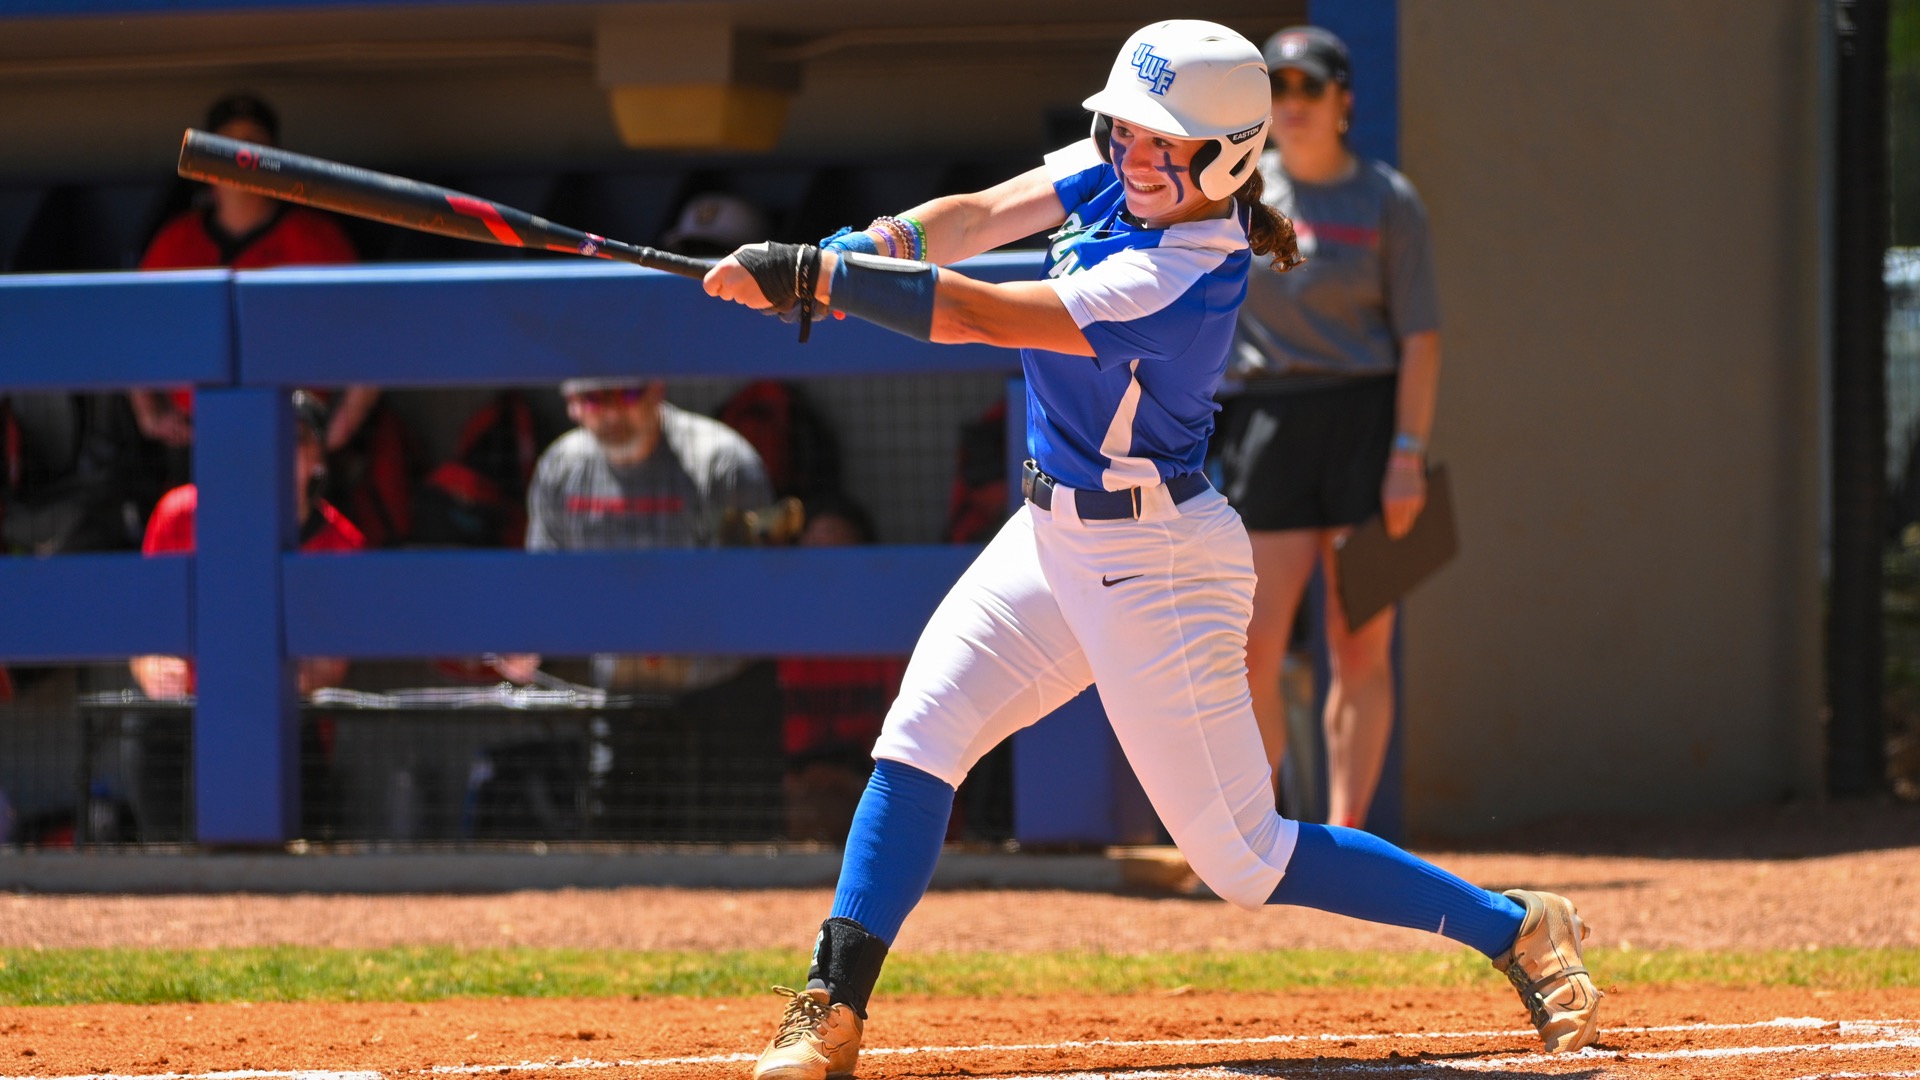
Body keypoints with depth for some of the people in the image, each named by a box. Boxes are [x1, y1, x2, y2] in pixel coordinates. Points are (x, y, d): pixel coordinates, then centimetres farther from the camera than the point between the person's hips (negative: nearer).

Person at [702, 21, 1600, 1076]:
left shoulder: (1179, 278, -28)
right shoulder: (1116, 175, -2)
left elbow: (977, 315, -31)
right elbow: (979, 217, -7)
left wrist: (806, 274, -31)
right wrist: (861, 250, -28)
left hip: (1153, 565, -8)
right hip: (1053, 537, 8)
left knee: (1243, 858, -3)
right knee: (917, 740, -4)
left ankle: (1516, 929, 9)